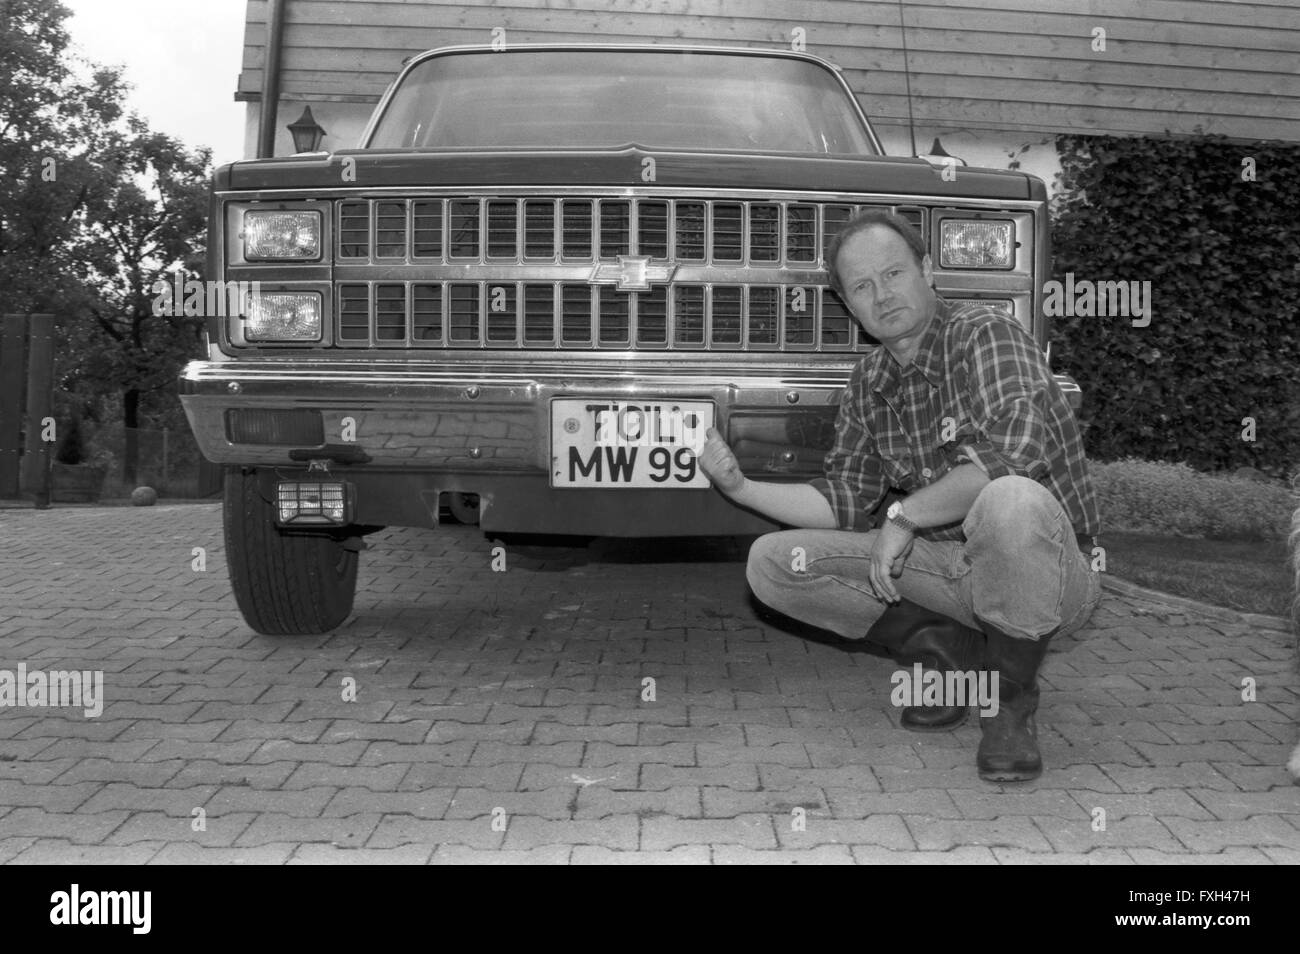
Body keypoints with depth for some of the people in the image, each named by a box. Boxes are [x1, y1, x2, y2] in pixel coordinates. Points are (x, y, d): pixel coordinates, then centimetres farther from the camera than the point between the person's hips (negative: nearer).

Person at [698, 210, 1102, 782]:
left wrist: (904, 516, -25)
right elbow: (841, 502, 8)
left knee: (1010, 501, -43)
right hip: (943, 563, 6)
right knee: (772, 562, -6)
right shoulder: (869, 384, 6)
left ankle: (1012, 698, -14)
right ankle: (949, 652, 5)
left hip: (1052, 568, -6)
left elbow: (1014, 454, -33)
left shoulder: (983, 335, -16)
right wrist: (741, 487, -4)